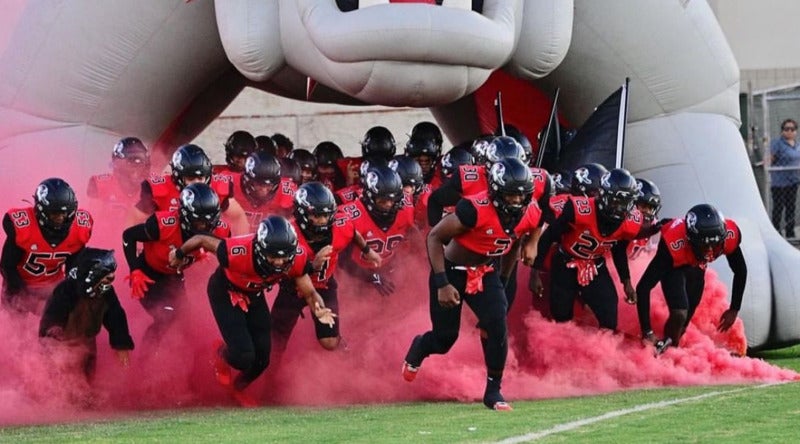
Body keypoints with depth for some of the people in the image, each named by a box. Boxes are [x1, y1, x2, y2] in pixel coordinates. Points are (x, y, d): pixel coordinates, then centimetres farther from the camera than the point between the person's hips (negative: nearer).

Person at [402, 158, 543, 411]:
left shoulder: (529, 216, -14)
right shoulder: (475, 210, -33)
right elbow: (435, 237, -24)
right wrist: (442, 284, -26)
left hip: (486, 273, 4)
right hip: (452, 272, -4)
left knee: (497, 328, -15)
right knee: (445, 337, 4)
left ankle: (493, 392, 0)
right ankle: (418, 348, 42)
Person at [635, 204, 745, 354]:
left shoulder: (729, 235, -36)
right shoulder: (674, 244, -46)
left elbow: (740, 271, -13)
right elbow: (644, 287, -41)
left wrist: (734, 310, -7)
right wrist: (647, 332, -42)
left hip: (696, 268, 4)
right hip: (673, 267, -4)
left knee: (685, 320, 13)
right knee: (679, 315, -23)